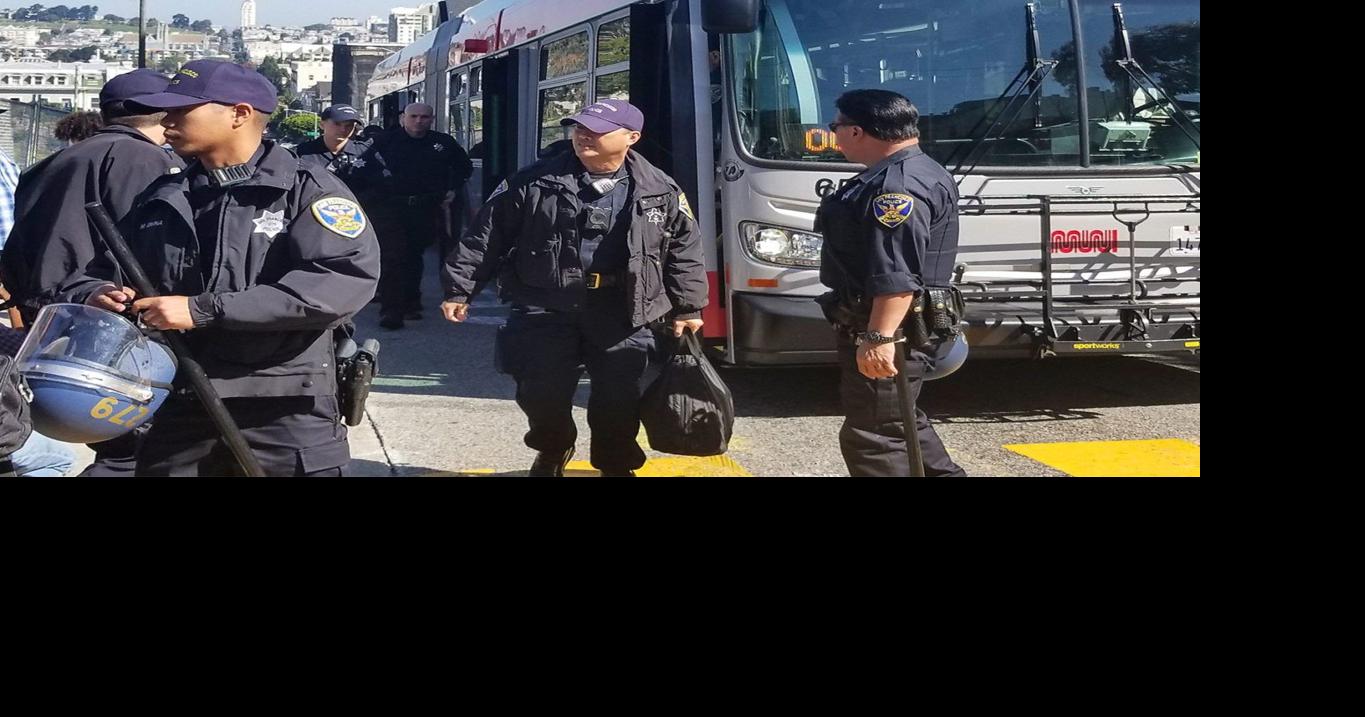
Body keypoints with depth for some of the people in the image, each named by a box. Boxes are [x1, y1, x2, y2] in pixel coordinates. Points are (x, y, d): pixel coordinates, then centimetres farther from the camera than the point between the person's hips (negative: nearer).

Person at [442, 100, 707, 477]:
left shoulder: (661, 191, 0)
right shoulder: (534, 182, -3)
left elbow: (684, 252, 9)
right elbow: (486, 236, 1)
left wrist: (687, 307, 6)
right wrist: (459, 288, 0)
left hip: (622, 315, 0)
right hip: (547, 309, 0)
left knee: (618, 397, 3)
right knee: (542, 391, 1)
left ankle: (615, 464, 28)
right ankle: (552, 451, 33)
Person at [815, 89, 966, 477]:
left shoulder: (898, 186, -21)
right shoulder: (908, 174, 16)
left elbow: (897, 275, -29)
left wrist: (879, 337, -32)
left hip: (886, 327, -11)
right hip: (895, 326, 11)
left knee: (872, 436, -7)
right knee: (896, 421, 23)